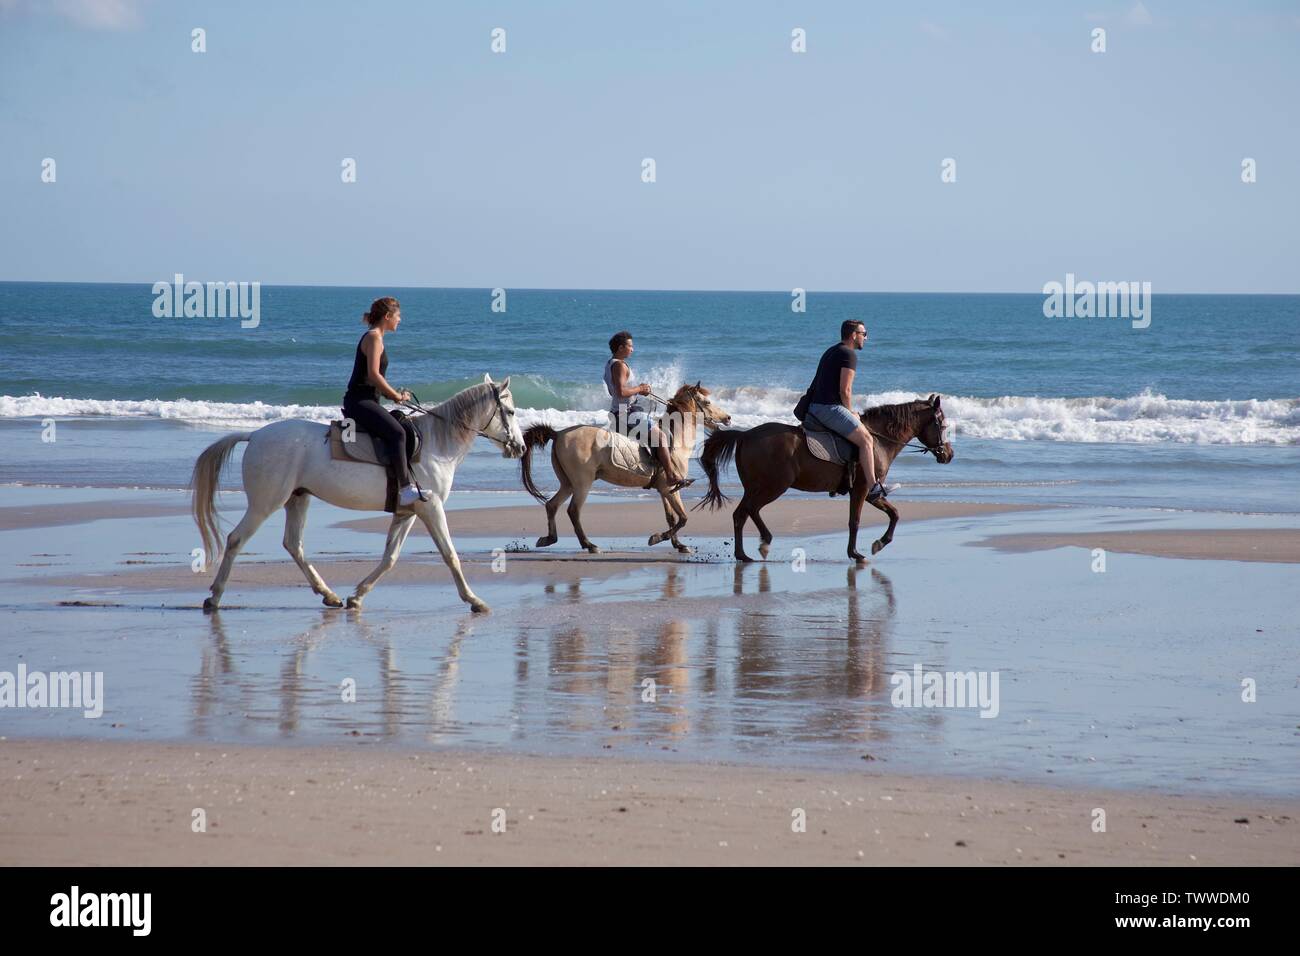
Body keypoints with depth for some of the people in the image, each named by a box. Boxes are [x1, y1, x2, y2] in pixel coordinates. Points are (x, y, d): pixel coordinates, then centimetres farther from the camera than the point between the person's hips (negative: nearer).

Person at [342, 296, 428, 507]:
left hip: (366, 401, 11)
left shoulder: (376, 338, 22)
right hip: (359, 401, -11)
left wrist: (396, 394, 11)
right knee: (396, 433, -27)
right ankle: (406, 488, -35)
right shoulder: (373, 337, -9)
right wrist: (396, 396, -10)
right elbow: (373, 374, -19)